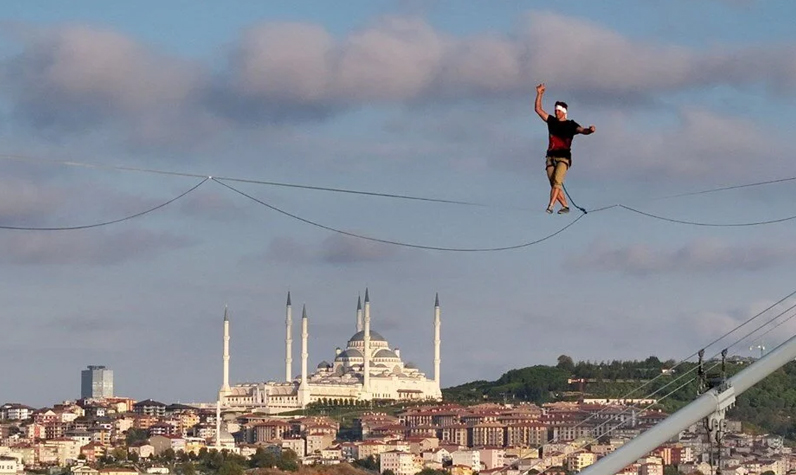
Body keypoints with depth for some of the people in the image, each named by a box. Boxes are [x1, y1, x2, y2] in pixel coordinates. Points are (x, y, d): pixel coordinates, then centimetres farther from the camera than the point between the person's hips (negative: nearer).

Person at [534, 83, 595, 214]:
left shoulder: (571, 125, 4)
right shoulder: (552, 121, 14)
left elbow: (582, 130, -11)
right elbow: (538, 109, 14)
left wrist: (589, 130, -34)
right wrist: (539, 94, 5)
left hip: (563, 157, -5)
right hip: (551, 157, 5)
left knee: (557, 181, -21)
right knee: (554, 185, 1)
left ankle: (550, 206, -30)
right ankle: (565, 206, 11)